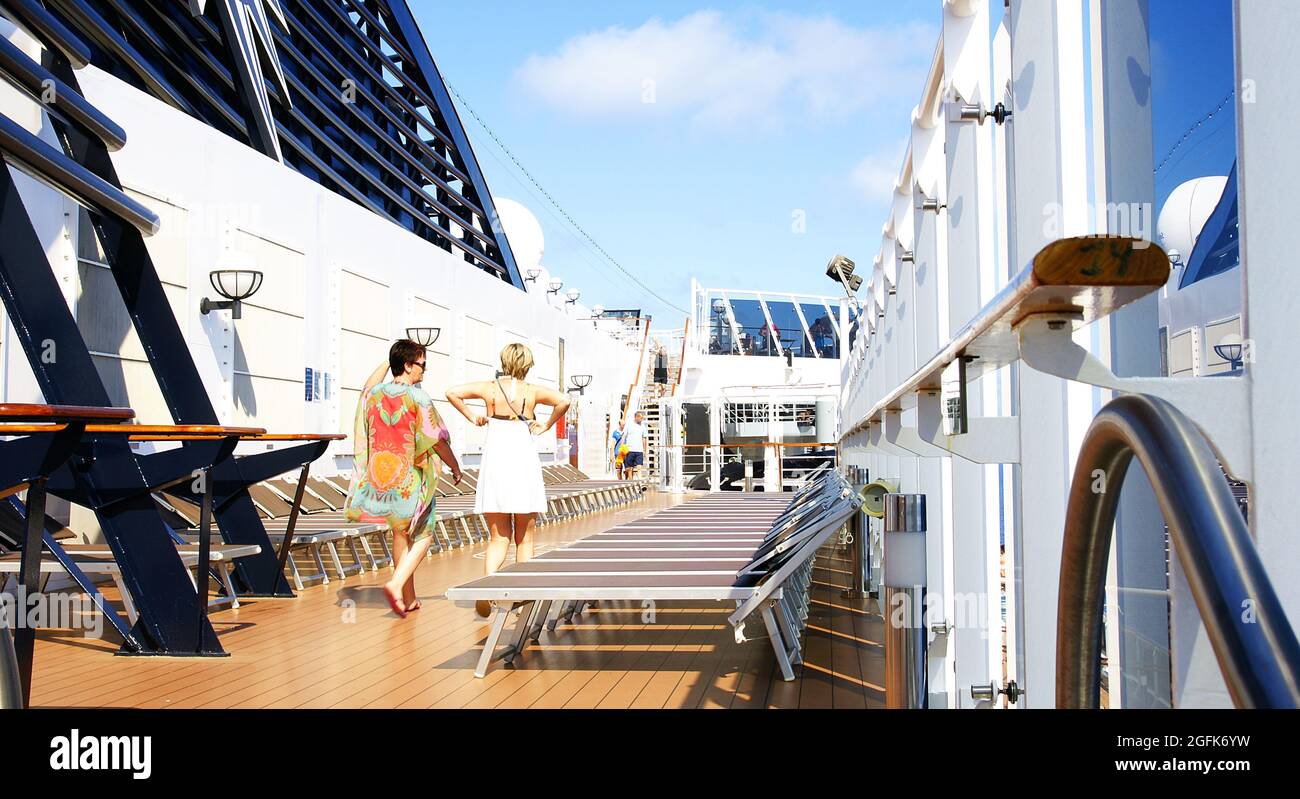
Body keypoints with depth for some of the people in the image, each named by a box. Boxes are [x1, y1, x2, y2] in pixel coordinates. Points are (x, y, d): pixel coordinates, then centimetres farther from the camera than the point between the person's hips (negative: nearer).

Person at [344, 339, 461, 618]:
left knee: (400, 535, 17)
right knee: (423, 536, 7)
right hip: (412, 479, -6)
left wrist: (387, 362, 35)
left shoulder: (373, 395, 2)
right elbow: (437, 440, -12)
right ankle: (397, 584, -12)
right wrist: (455, 467, 2)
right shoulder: (418, 398, -15)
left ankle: (409, 598, 21)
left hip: (381, 476, 6)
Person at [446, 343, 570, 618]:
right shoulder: (532, 391, 0)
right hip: (524, 461, -1)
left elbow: (452, 393, -2)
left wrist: (472, 417, 6)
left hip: (494, 461, 1)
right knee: (524, 539, 11)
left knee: (498, 538, 6)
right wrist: (545, 426, -2)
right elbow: (563, 401, -13)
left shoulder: (489, 388, 3)